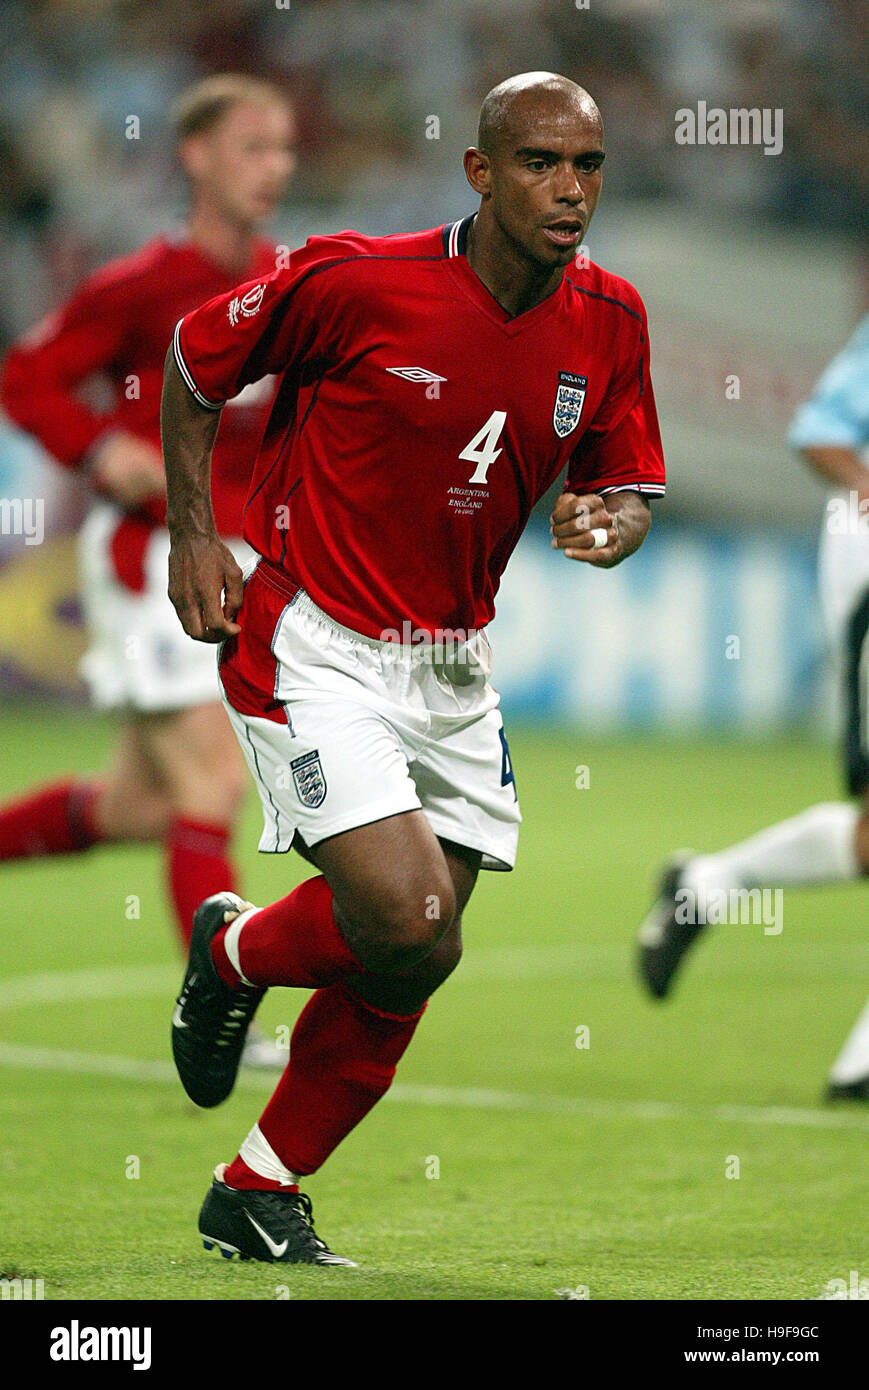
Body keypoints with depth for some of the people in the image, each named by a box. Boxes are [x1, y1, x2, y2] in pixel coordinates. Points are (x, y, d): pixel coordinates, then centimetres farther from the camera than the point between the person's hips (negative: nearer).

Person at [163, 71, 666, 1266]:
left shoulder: (610, 323, -2)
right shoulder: (358, 281, -17)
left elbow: (625, 483, 10)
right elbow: (196, 358, -2)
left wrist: (611, 526, -14)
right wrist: (192, 534, -4)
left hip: (452, 667, 6)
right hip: (313, 653, -6)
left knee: (404, 975, 5)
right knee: (408, 930, -20)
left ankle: (255, 1197, 24)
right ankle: (234, 954, 12)